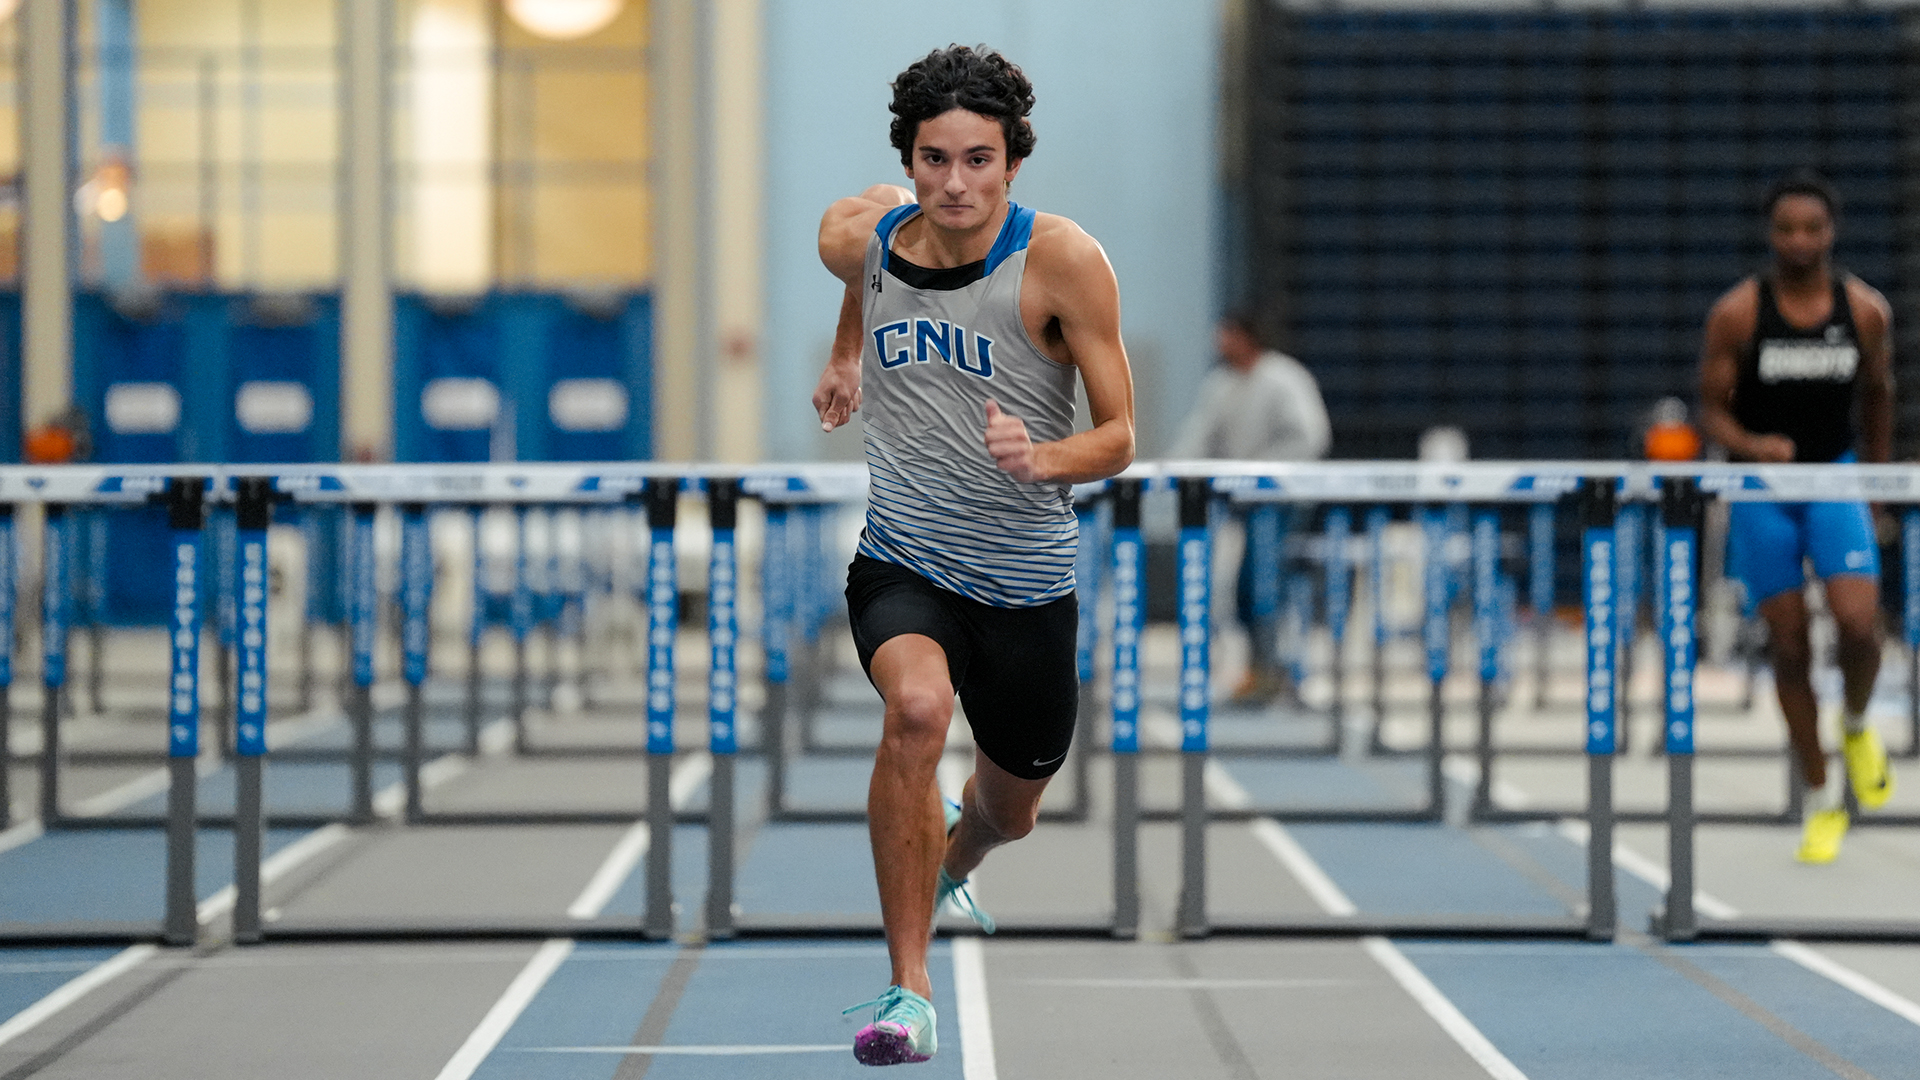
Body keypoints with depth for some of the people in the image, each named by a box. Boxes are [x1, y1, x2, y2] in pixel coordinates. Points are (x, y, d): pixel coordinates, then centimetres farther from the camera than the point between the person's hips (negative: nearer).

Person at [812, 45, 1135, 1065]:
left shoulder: (1063, 260, -16)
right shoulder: (858, 236, -7)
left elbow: (1118, 437, -13)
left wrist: (1045, 458, -32)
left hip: (1027, 586, 0)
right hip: (901, 563, 0)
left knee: (1009, 813, 18)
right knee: (916, 708, -33)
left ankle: (948, 858, 59)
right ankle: (908, 991, -26)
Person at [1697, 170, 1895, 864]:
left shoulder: (1866, 311, -3)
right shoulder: (1737, 313, -9)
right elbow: (1711, 408, -4)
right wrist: (1750, 446, -25)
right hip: (1761, 487, 0)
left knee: (1858, 623, -19)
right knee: (1789, 648, 2)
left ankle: (1856, 725, 14)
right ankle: (1820, 803, 14)